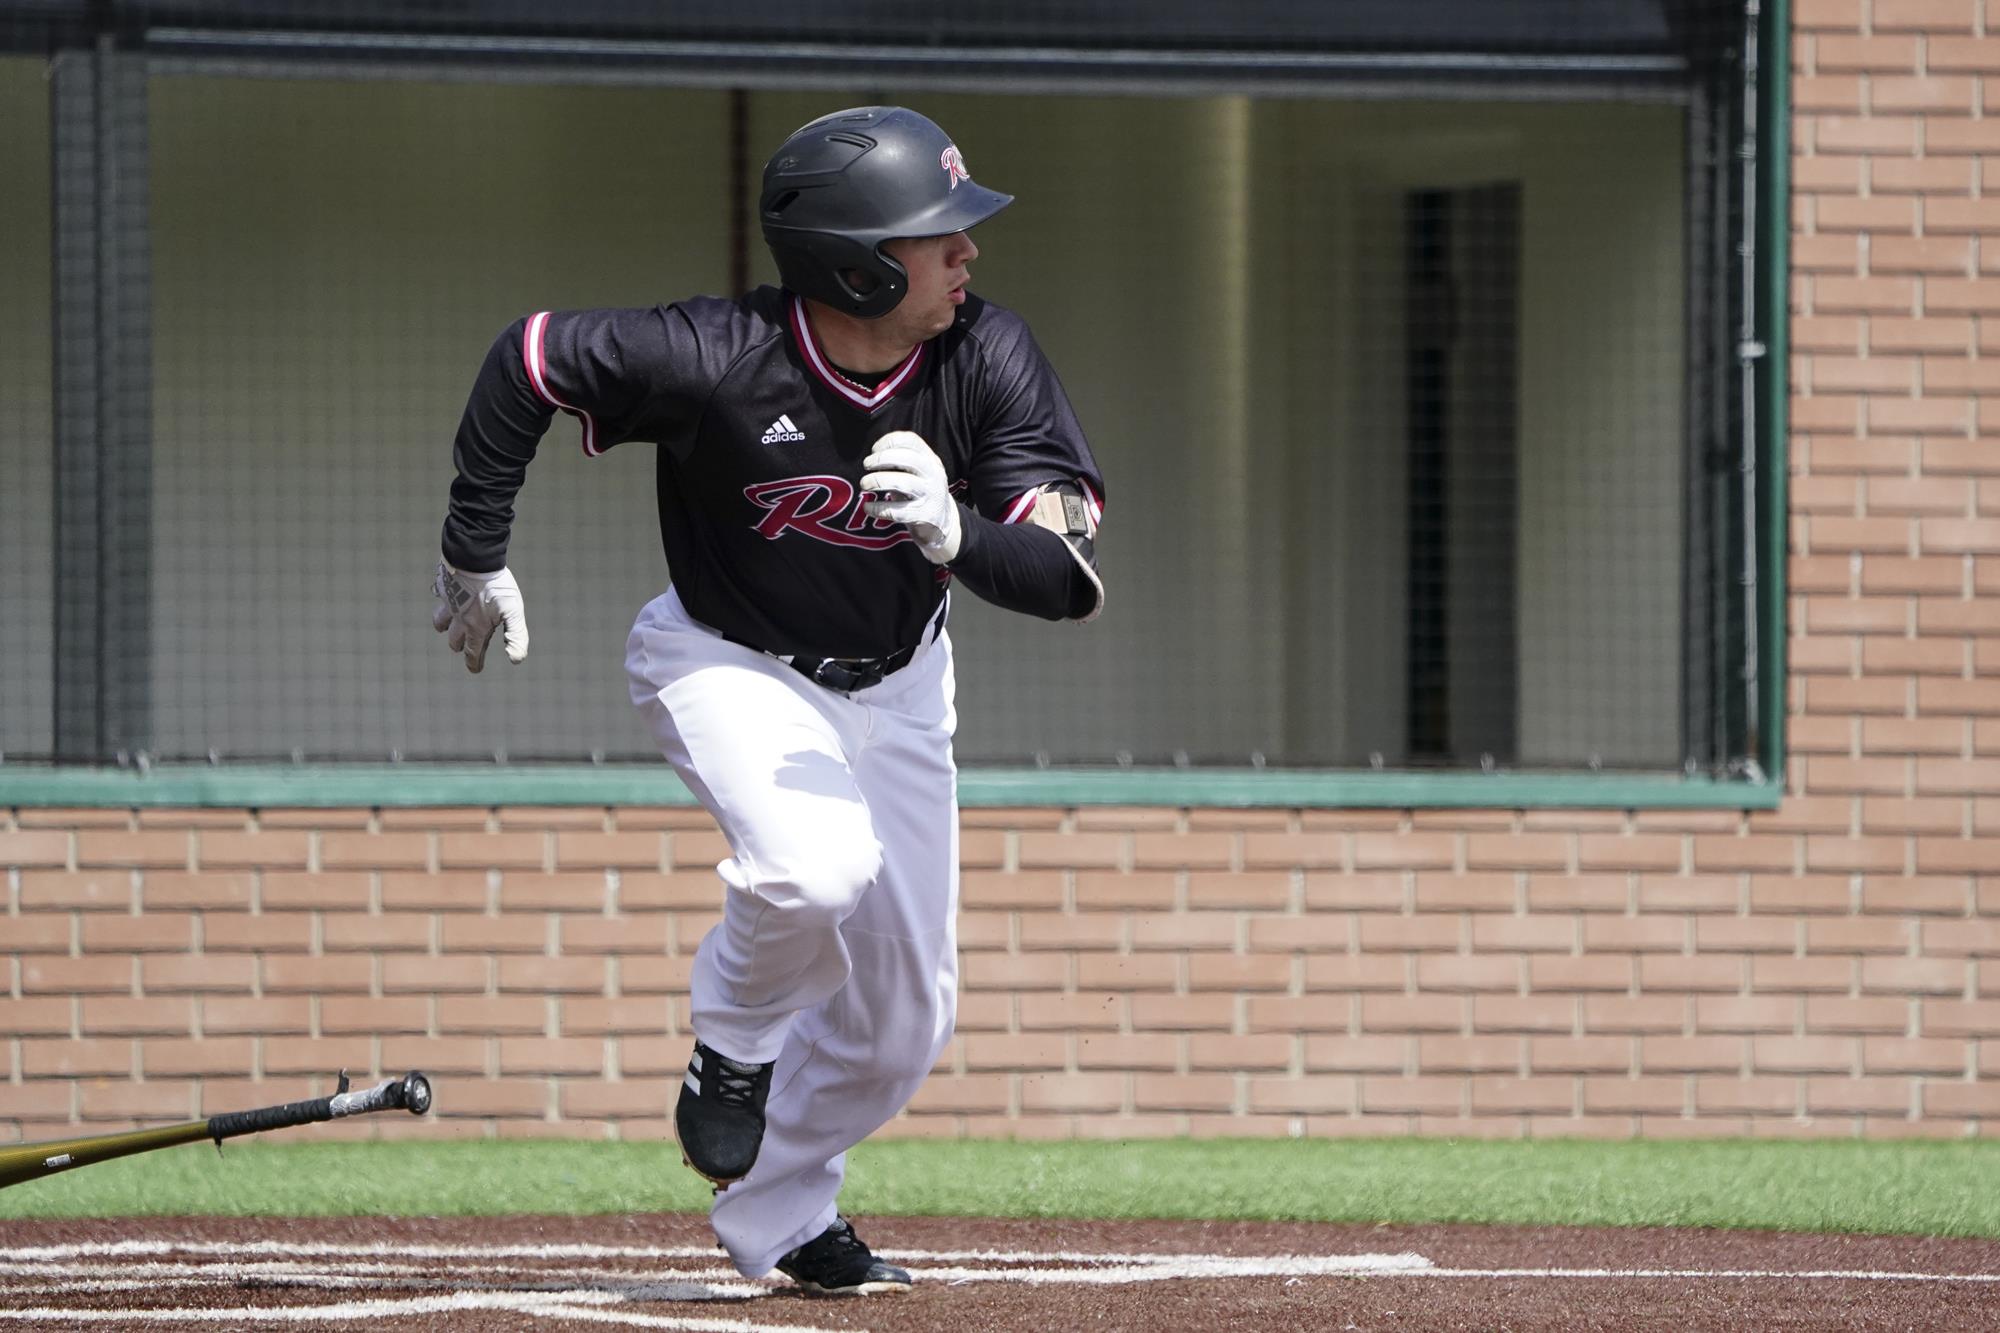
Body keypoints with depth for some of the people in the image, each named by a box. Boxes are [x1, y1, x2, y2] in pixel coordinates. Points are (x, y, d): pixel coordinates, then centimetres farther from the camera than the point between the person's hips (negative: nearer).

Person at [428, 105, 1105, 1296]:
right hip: (730, 662, -4)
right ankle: (734, 1048, -2)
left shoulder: (991, 362, -23)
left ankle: (777, 1214, 33)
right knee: (817, 865, -34)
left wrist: (953, 531, -47)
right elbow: (530, 360, -19)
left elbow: (1071, 579, -27)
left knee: (906, 1015, 7)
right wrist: (475, 559, -13)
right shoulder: (717, 362, -33)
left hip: (895, 683, 4)